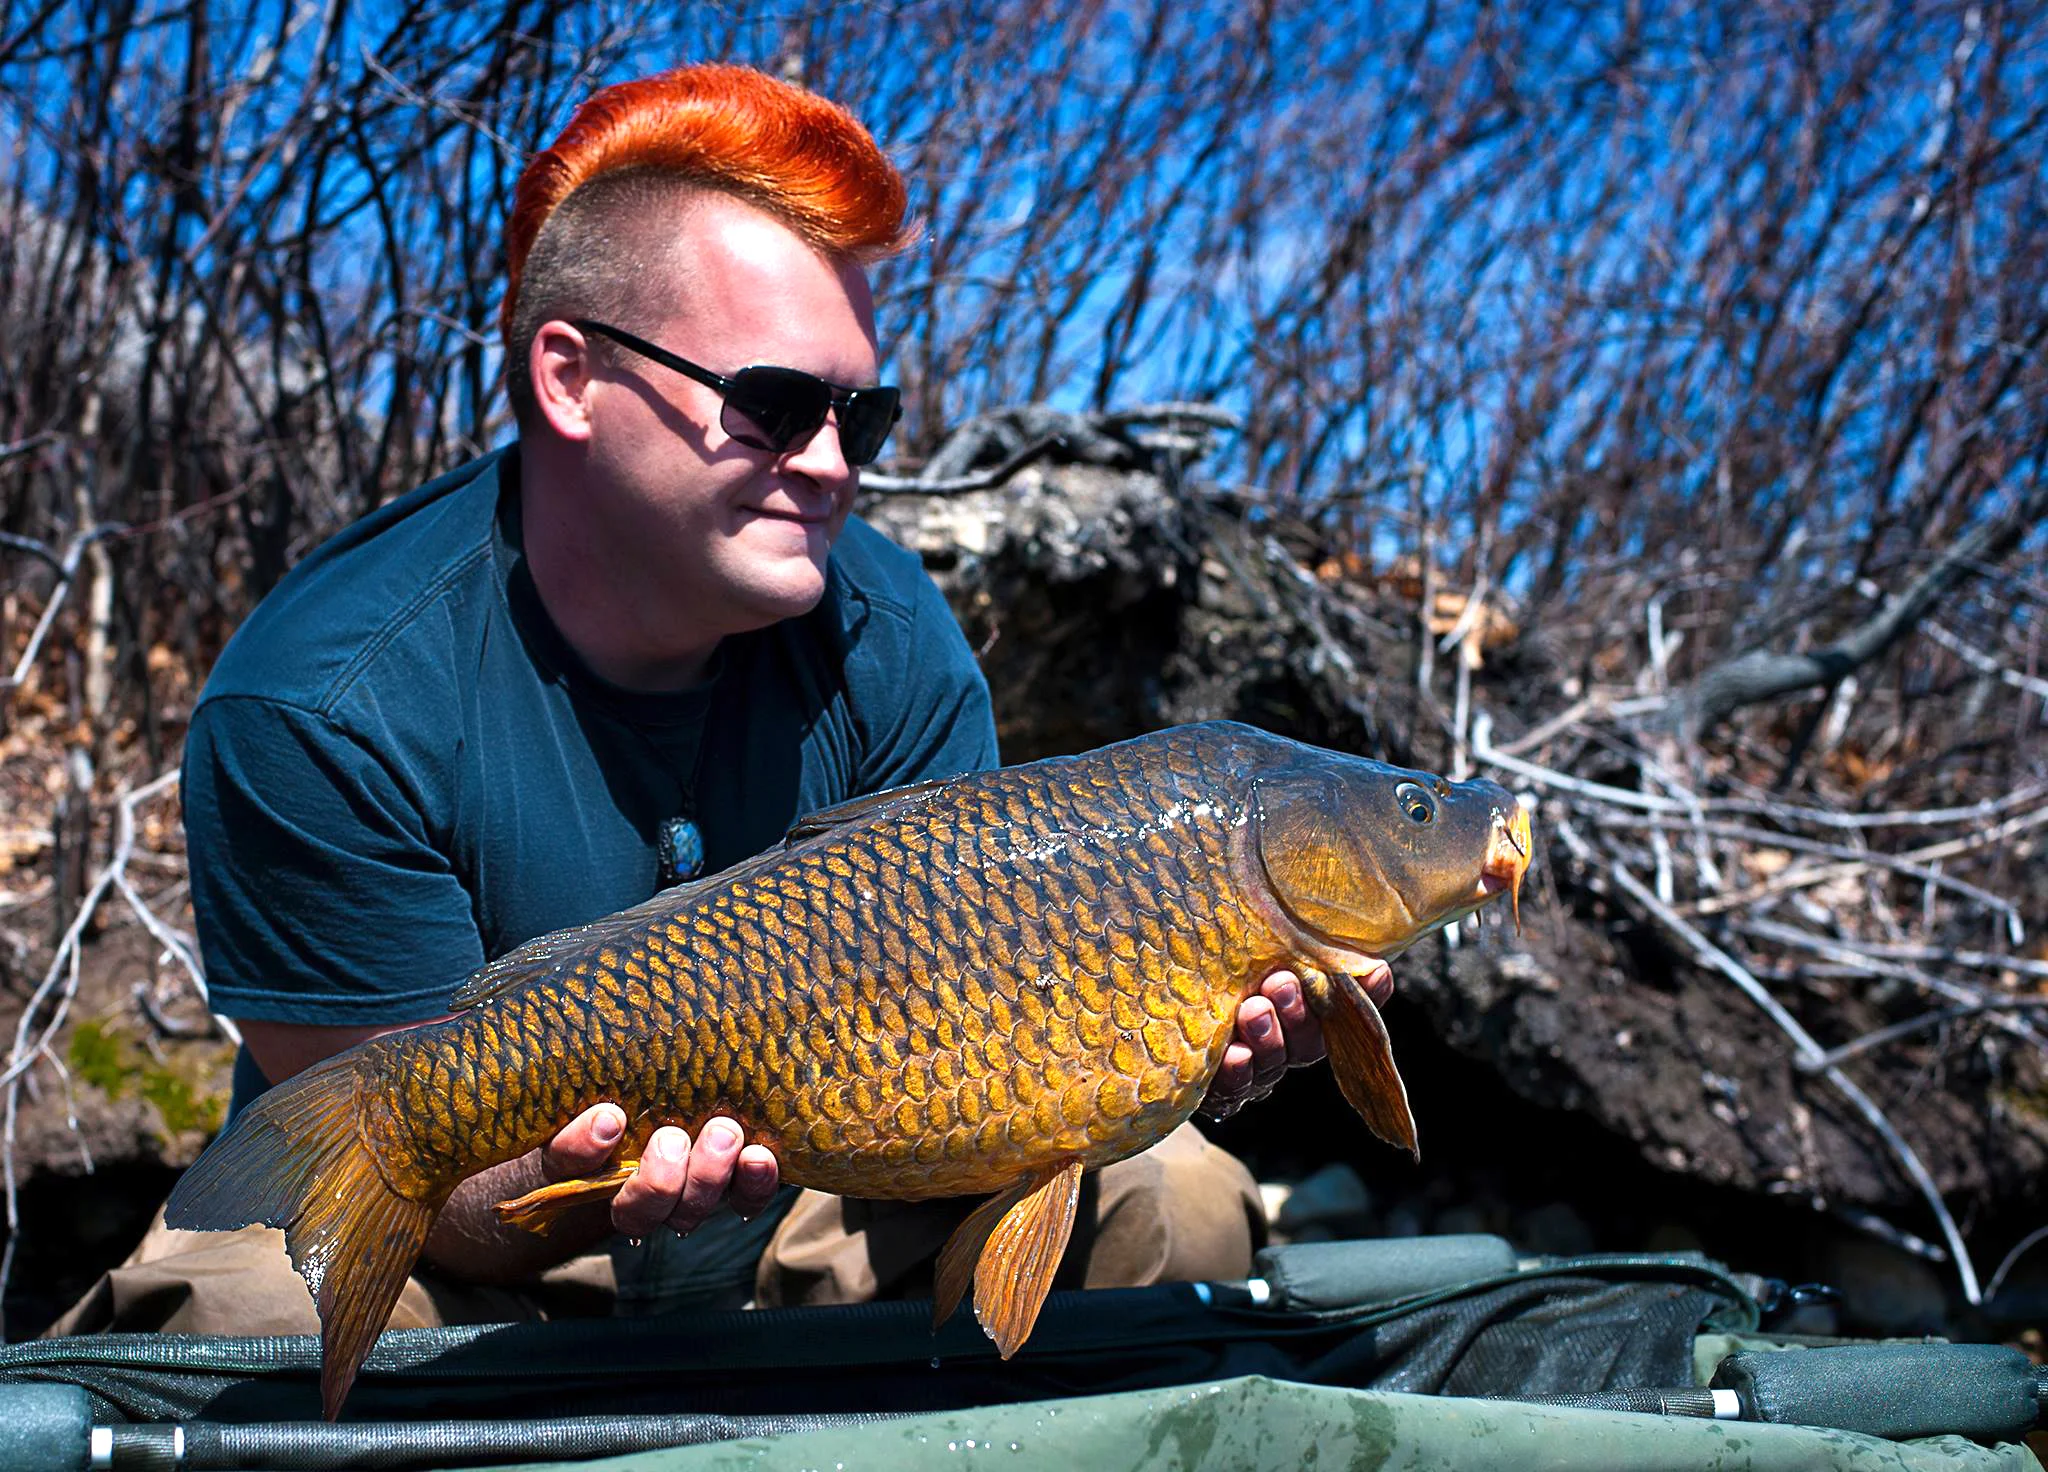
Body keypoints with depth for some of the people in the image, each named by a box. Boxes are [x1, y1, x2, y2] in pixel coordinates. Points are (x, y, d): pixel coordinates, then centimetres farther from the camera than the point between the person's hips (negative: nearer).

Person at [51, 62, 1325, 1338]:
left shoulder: (890, 640, -9)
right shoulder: (324, 709, -22)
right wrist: (577, 1185, -43)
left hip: (789, 1232, 4)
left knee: (1174, 1201, -15)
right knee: (248, 1304, -36)